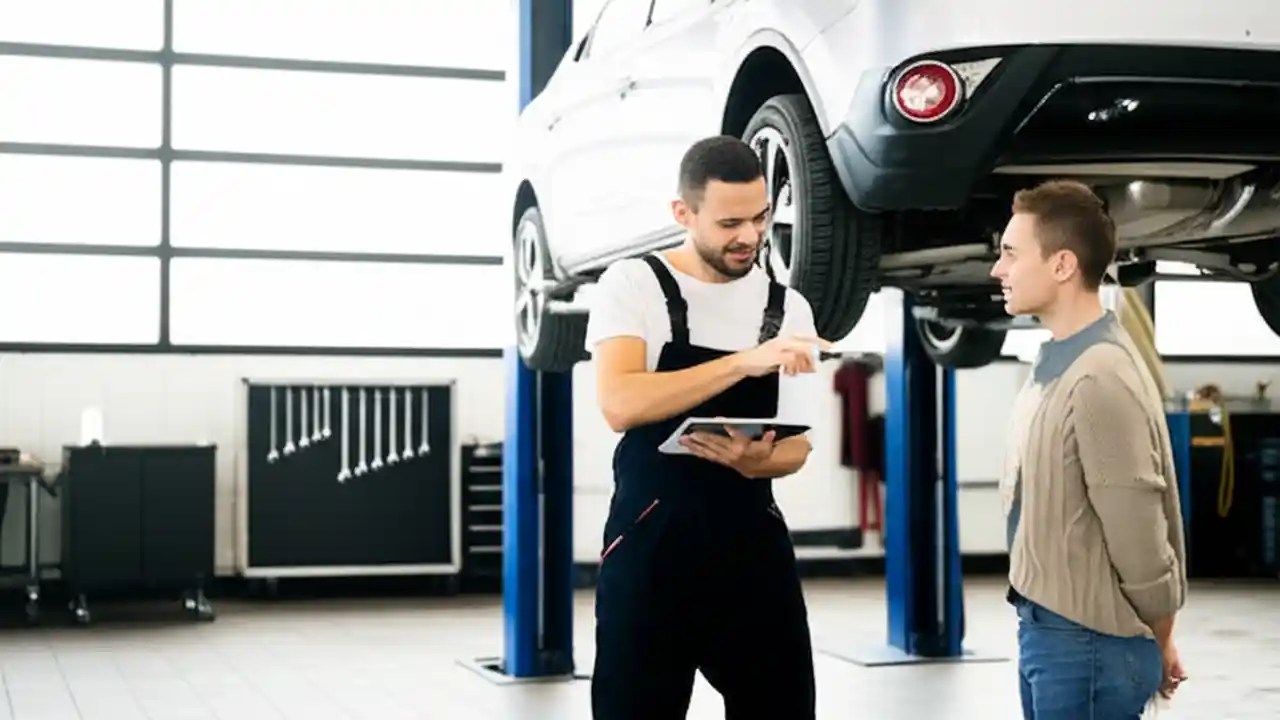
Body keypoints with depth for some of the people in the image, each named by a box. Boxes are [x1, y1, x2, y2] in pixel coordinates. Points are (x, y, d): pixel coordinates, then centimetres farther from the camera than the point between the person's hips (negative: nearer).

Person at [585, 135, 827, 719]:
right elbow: (619, 404, -20)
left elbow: (796, 445, 11)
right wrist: (746, 361, -27)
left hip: (754, 544, 4)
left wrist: (756, 461, -14)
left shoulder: (789, 307, 8)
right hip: (651, 545, -4)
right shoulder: (633, 283, -4)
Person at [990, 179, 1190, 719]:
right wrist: (1037, 624, 14)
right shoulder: (1055, 362, 8)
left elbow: (1139, 535, -18)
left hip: (1086, 643, -9)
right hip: (1045, 630, 9)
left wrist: (1158, 645, -5)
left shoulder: (1101, 378, -21)